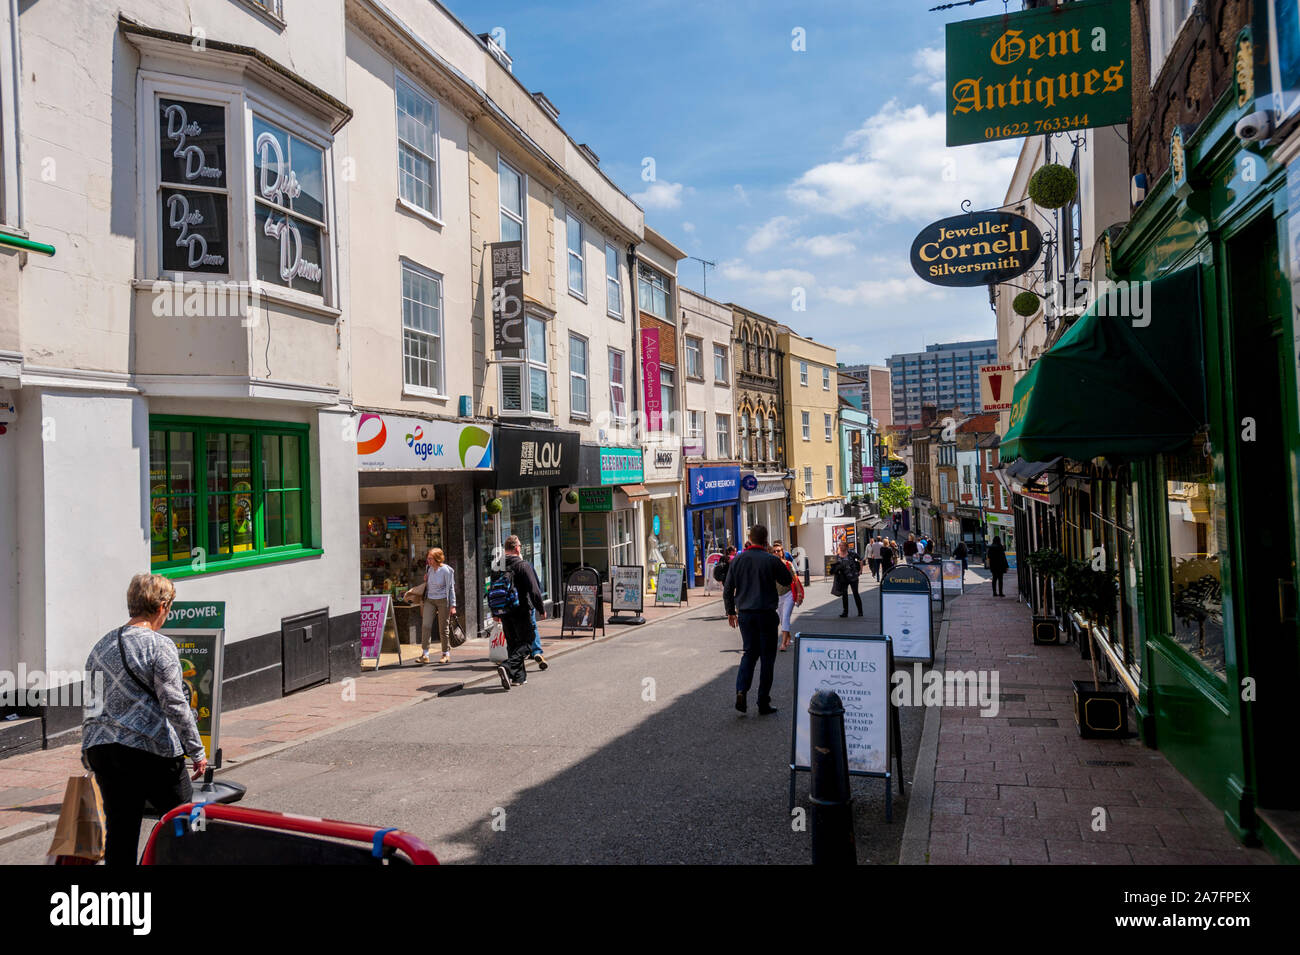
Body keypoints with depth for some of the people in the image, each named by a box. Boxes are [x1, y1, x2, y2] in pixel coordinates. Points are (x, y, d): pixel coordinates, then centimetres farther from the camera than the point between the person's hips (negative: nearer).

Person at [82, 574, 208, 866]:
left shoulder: (101, 646, 12)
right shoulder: (159, 646, -11)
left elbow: (89, 703, 17)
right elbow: (175, 705, -14)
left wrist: (87, 752, 27)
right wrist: (197, 751, -8)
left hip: (102, 749, 7)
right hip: (151, 748, -7)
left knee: (119, 830, 11)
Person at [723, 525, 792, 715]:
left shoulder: (737, 560, 1)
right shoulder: (772, 560, -9)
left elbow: (728, 589, 5)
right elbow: (788, 581, 7)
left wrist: (730, 611, 16)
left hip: (744, 614, 3)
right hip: (766, 614, -3)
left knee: (749, 653, 16)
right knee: (767, 657, 6)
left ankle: (741, 691, -4)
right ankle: (763, 703, 8)